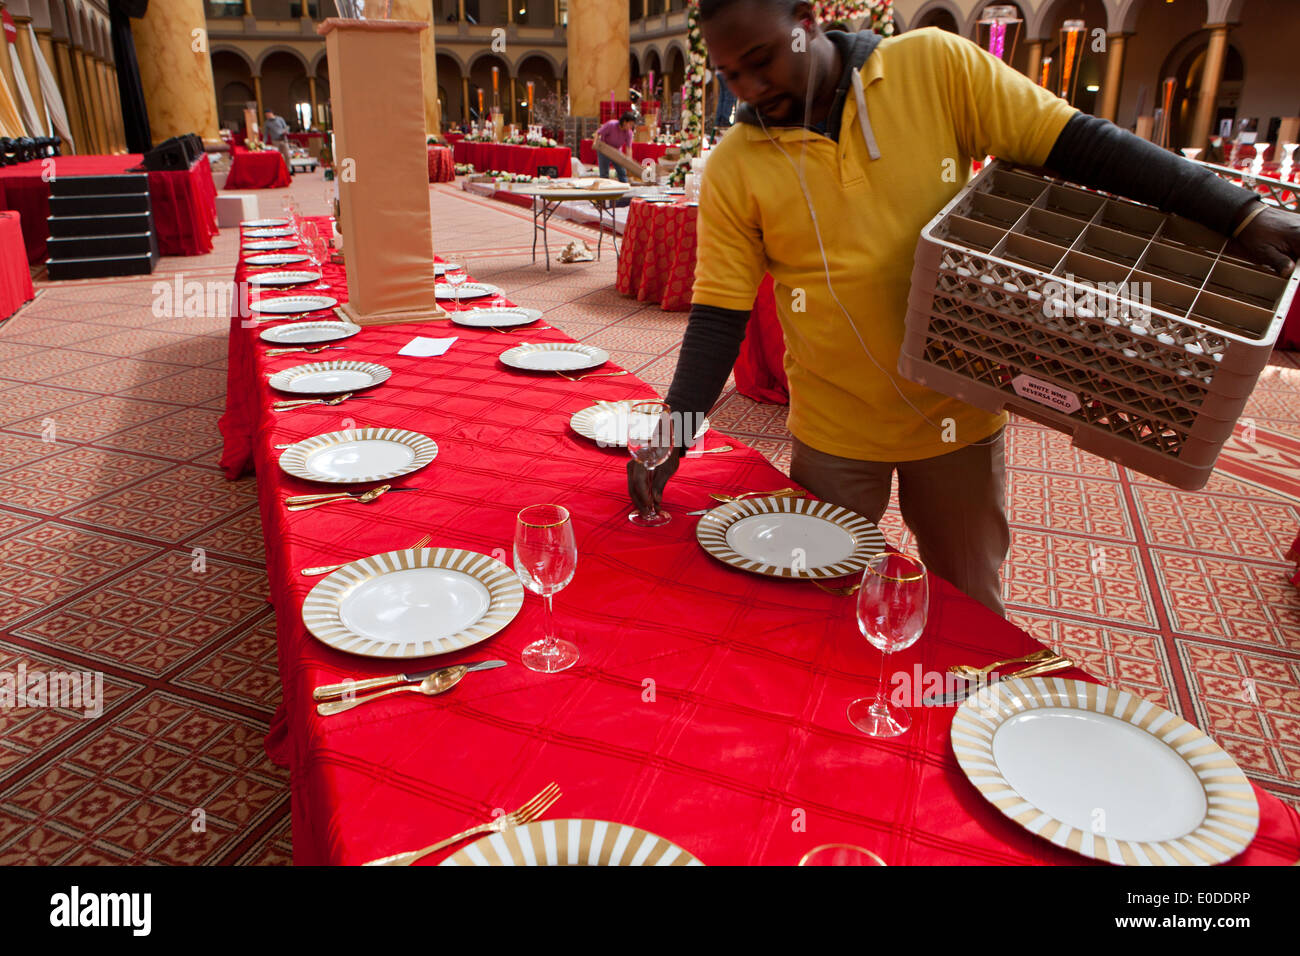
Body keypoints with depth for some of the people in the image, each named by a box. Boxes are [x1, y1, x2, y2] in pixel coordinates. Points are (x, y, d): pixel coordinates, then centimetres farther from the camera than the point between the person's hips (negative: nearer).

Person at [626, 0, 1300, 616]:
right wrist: (674, 432, -17)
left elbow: (1074, 144, -7)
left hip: (958, 413, 1)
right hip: (833, 436, 0)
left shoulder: (933, 66, -7)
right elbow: (718, 314, -7)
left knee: (969, 612, 15)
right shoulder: (734, 168, -7)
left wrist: (1239, 211, -11)